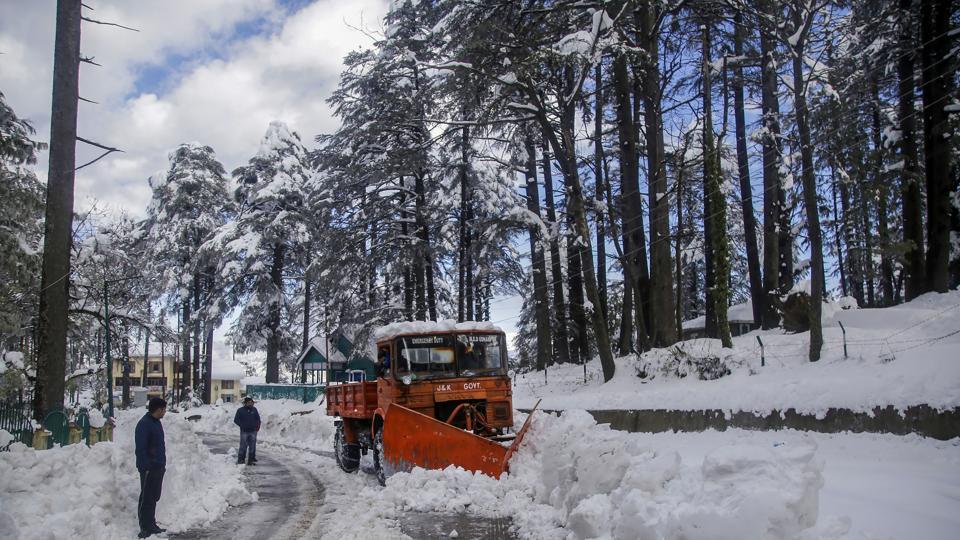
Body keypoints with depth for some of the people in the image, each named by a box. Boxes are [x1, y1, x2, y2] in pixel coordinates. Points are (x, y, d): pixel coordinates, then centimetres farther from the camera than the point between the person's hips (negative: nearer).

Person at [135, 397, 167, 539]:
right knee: (146, 498, -2)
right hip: (149, 468, -9)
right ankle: (145, 528, 4)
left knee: (154, 497, 15)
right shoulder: (144, 424, -17)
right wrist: (146, 467, -22)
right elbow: (141, 448, -21)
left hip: (158, 467, 9)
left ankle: (151, 525, 24)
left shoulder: (156, 422, 13)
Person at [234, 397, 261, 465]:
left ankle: (251, 460, 13)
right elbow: (236, 420, -1)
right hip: (244, 432, -4)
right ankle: (240, 460, 1)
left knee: (252, 447, 6)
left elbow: (258, 418, 18)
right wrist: (242, 425, -12)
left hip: (253, 431, 4)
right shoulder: (240, 410, -2)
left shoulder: (254, 409, 9)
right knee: (243, 446, -6)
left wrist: (258, 426, 4)